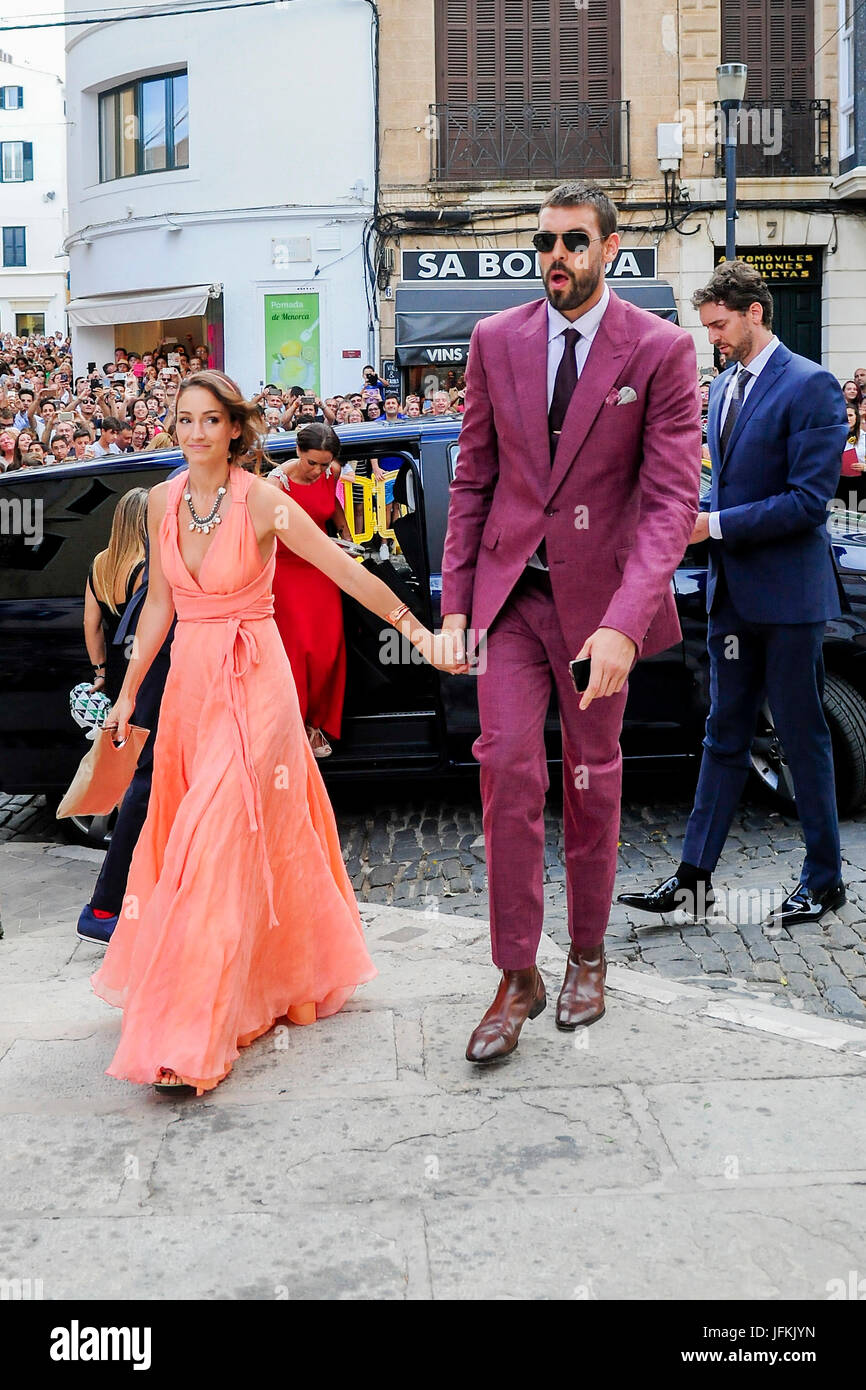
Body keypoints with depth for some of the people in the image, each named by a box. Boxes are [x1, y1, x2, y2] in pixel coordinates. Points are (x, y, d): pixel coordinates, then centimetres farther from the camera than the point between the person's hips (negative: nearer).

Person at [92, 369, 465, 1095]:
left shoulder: (262, 502, -11)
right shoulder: (164, 500, 6)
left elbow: (349, 572, -13)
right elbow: (160, 602, 13)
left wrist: (421, 634, -18)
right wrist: (129, 691, 14)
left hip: (252, 684, -6)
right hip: (189, 681, 6)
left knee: (220, 843, -12)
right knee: (184, 837, 12)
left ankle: (193, 1038, -6)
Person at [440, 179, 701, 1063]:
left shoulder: (661, 350, -8)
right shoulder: (496, 340, 2)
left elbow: (671, 499, -14)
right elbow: (473, 478, 7)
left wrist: (623, 624, -25)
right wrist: (455, 599, 1)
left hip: (601, 595, -1)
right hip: (510, 589, 2)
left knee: (593, 778, 11)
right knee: (507, 765, -9)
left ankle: (587, 956, 30)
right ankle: (517, 976, 4)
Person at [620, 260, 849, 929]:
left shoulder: (810, 386, -12)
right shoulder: (724, 387, 13)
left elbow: (810, 499, -18)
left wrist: (716, 524, -18)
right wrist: (694, 516, 1)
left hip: (788, 592, -7)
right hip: (733, 591, 8)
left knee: (803, 737, 3)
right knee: (724, 735, 11)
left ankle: (825, 880, 19)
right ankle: (695, 877, 16)